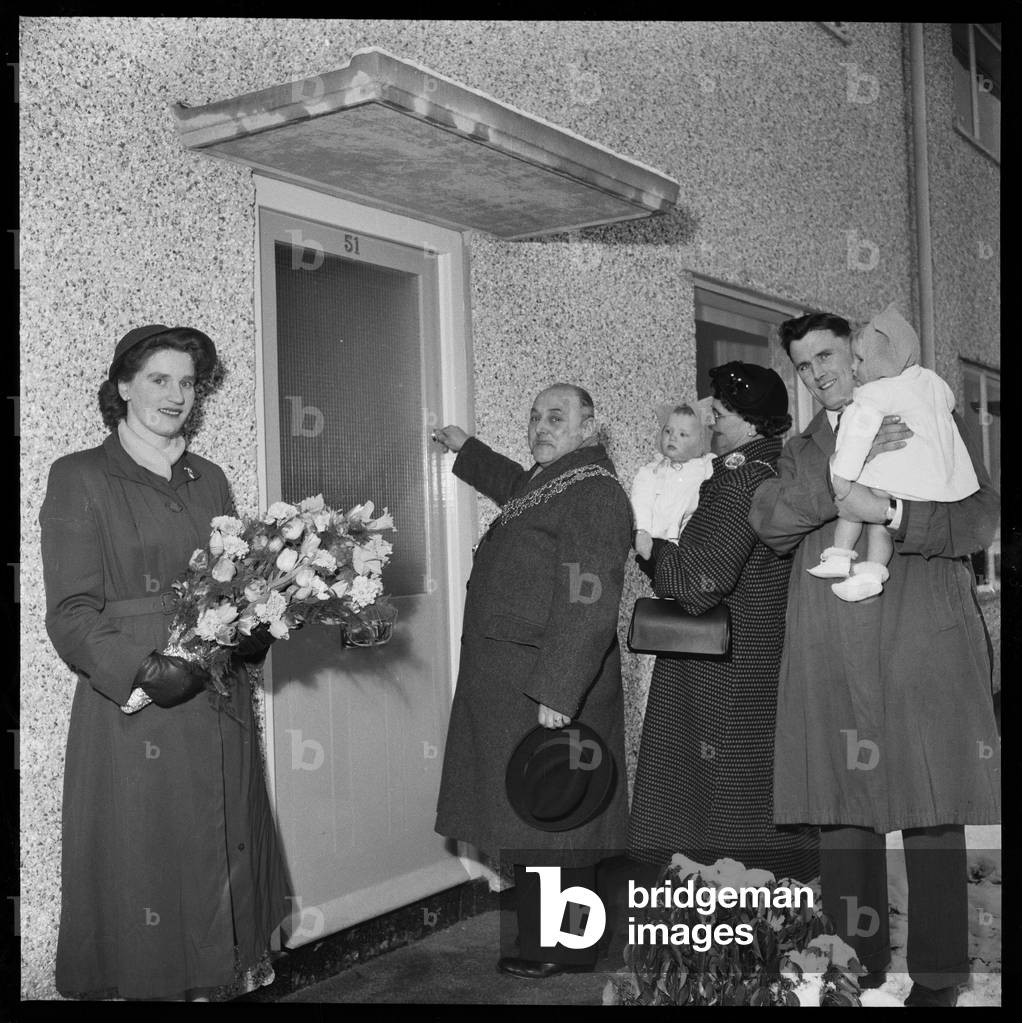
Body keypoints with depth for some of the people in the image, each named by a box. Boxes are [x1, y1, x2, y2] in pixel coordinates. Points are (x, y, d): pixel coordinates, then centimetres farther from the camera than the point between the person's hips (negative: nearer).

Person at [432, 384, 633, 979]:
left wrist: (557, 693, -29)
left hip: (551, 691, -10)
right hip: (513, 683, 10)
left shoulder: (595, 494, -16)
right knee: (531, 817, 15)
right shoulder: (548, 484, 15)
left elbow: (587, 605, -25)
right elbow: (516, 489, 43)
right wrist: (466, 449, 49)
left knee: (552, 822, 0)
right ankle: (542, 939, 26)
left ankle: (567, 950, 13)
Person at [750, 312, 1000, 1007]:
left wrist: (892, 513, -13)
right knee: (842, 812, 3)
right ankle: (856, 967, 15)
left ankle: (937, 978, 9)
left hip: (924, 644, -2)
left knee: (932, 811, -2)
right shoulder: (802, 452, 21)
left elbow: (981, 517, 1)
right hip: (830, 657, 3)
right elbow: (768, 520, 0)